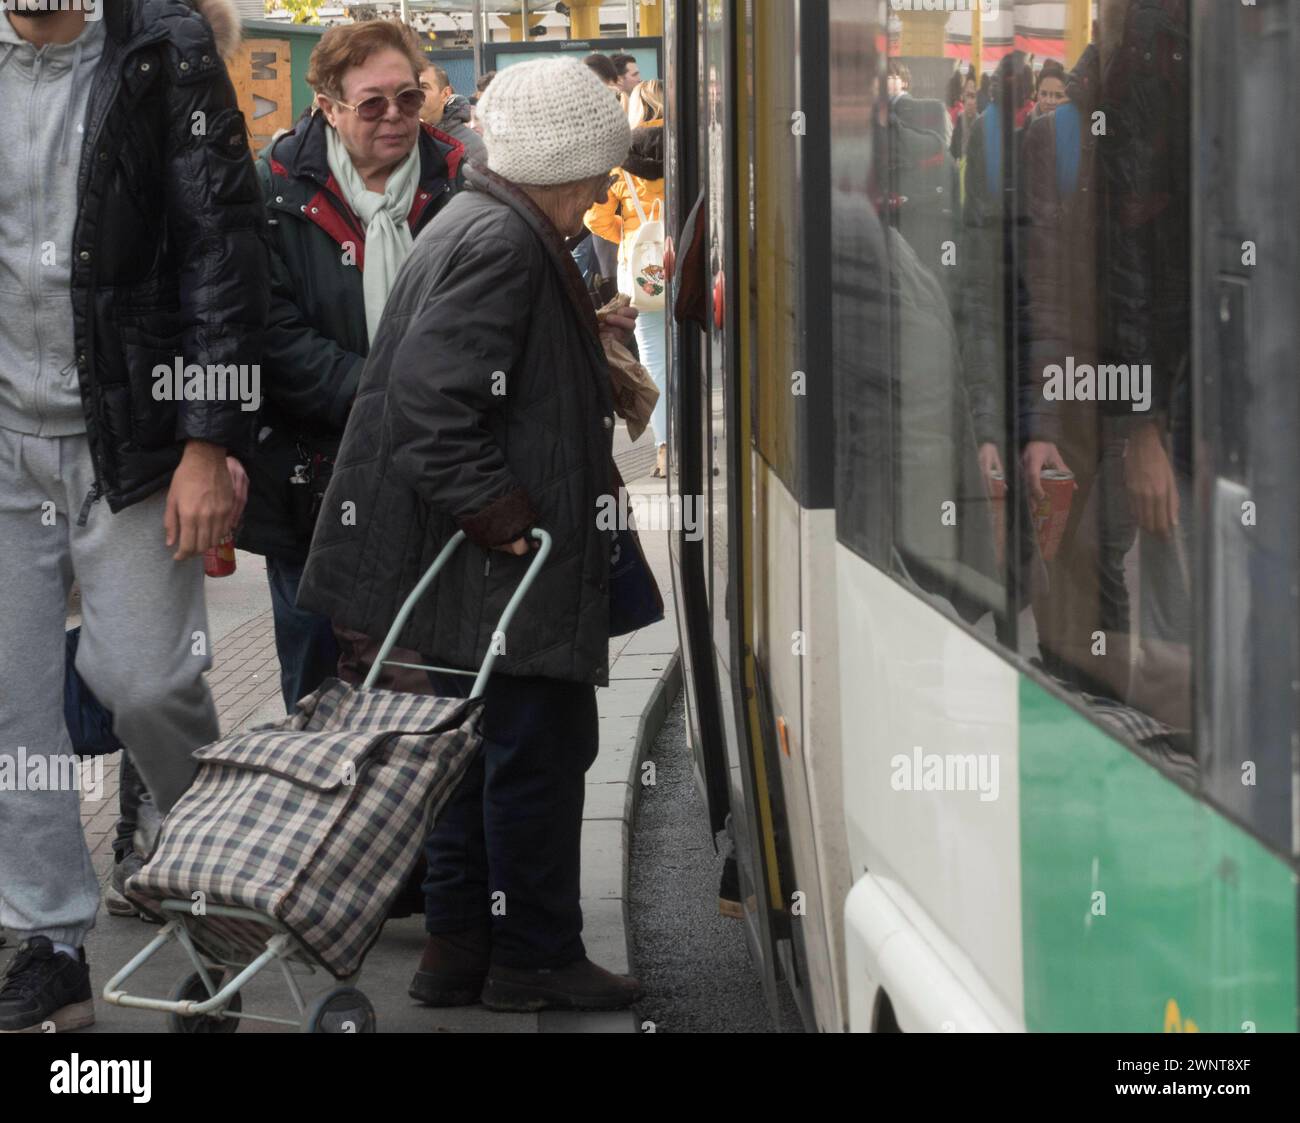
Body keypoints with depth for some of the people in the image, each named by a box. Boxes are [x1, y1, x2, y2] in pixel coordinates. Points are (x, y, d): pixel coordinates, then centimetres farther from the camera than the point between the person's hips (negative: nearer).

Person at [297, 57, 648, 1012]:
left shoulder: (481, 226, 16)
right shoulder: (503, 244, -17)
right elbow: (431, 394, -26)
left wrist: (588, 338, 28)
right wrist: (495, 510, -24)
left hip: (478, 564, 11)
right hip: (504, 565, -11)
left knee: (484, 748, 16)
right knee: (540, 750, -3)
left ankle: (461, 948, 22)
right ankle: (535, 958, 4)